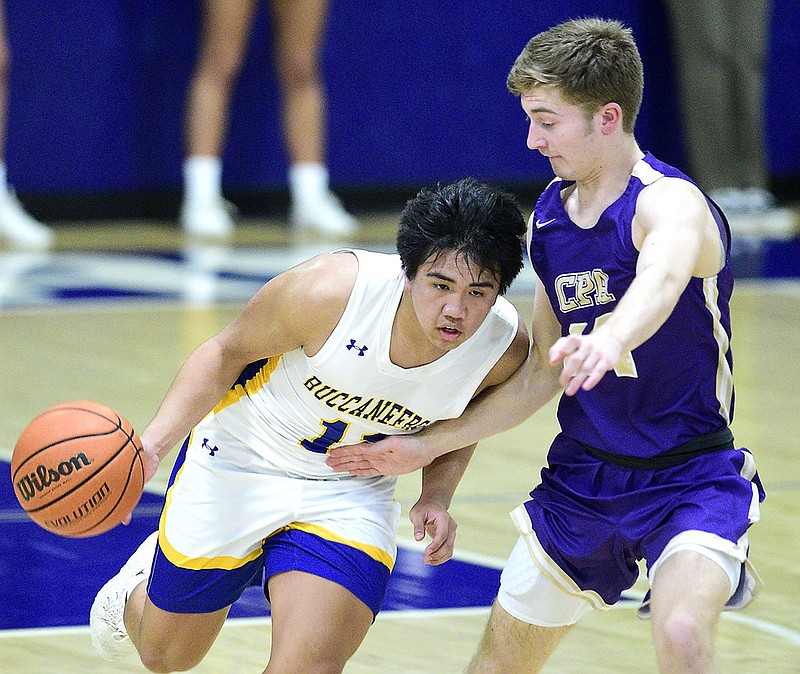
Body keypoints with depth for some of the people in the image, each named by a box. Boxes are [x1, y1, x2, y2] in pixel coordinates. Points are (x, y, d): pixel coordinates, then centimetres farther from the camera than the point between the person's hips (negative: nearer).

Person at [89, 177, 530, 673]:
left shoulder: (508, 349, -22)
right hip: (242, 459, -2)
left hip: (352, 493, 2)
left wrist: (436, 497, -13)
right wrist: (152, 443, -26)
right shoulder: (328, 292, -34)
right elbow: (227, 353, -15)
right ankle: (137, 592, 54)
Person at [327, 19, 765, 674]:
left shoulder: (671, 203, -21)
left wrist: (609, 341, -68)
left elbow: (662, 278, -47)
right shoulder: (548, 216, 3)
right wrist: (428, 446, 11)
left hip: (691, 476, -7)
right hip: (581, 474, 7)